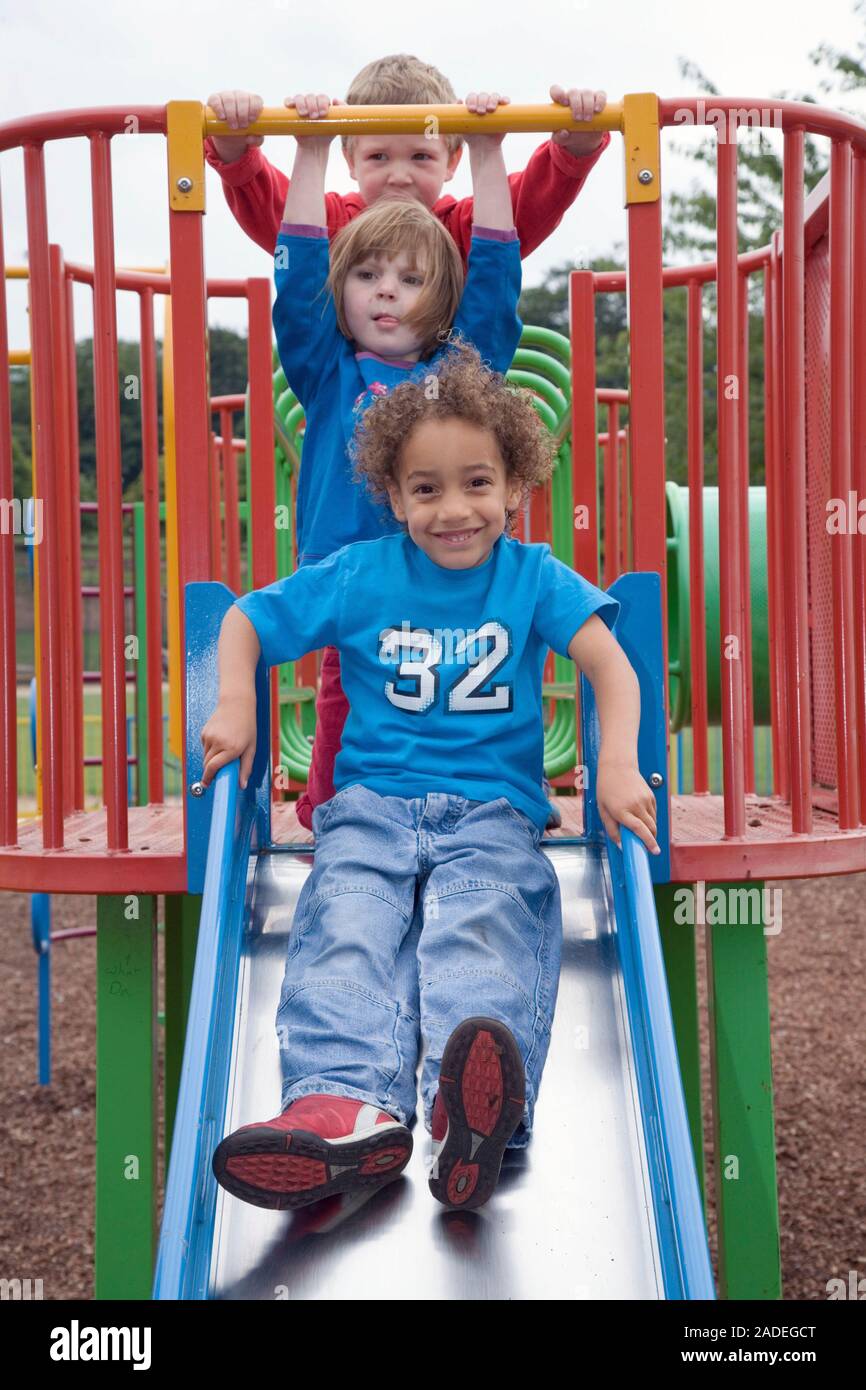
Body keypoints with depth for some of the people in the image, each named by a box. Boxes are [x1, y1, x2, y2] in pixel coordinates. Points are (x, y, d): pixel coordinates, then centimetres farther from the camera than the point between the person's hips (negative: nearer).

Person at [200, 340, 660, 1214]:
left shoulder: (533, 576, 6)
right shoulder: (360, 576, 10)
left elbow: (608, 660, -8)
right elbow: (244, 620, 17)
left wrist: (617, 766, -27)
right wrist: (235, 707, -4)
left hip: (492, 807, -1)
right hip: (373, 798, 2)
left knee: (483, 924, -33)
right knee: (346, 923, -29)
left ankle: (473, 1109, -59)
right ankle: (350, 1104, -52)